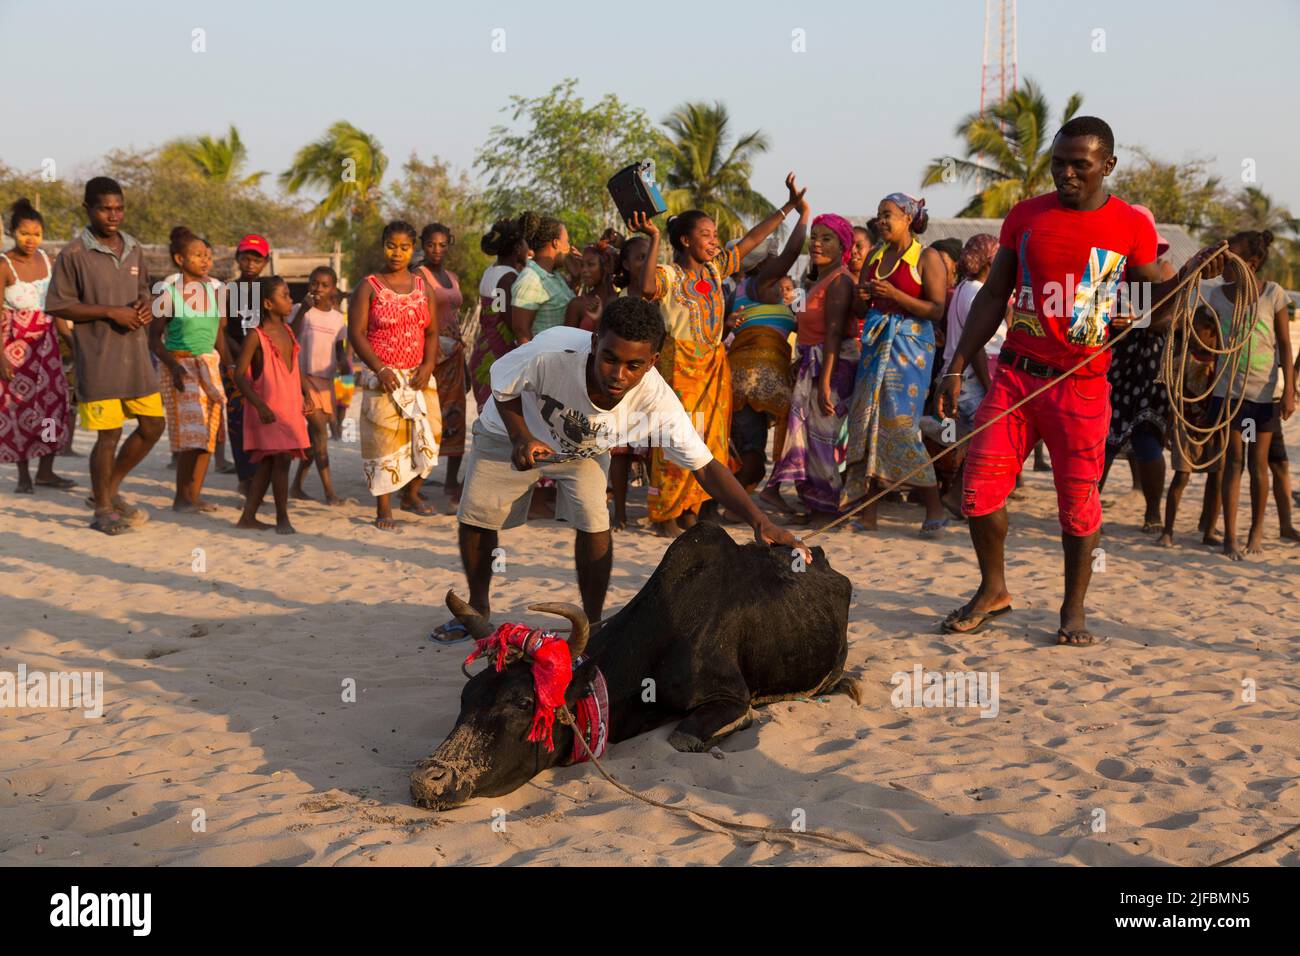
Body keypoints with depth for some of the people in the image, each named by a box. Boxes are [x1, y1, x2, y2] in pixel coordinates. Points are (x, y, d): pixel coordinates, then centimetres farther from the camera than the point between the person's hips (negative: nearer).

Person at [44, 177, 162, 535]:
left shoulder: (134, 250, 10)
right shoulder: (74, 254, -8)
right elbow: (57, 305, -9)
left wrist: (145, 307, -2)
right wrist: (111, 312, -17)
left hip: (135, 354, 6)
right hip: (98, 359, -6)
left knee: (153, 425, 9)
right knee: (109, 434, -2)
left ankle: (110, 489, 27)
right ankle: (103, 510, 14)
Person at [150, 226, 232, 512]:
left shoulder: (215, 290, 6)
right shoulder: (169, 291, -8)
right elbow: (154, 338, -5)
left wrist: (229, 364, 6)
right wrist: (173, 366, -18)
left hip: (208, 365, 5)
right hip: (179, 365, -5)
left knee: (208, 432, 3)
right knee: (190, 431, -10)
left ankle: (194, 494, 12)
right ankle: (181, 498, -1)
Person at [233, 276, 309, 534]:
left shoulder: (287, 331, 10)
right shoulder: (256, 336, -12)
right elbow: (239, 375, -14)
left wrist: (305, 393, 9)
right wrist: (260, 405, -22)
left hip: (290, 407, 8)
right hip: (269, 410, -8)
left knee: (267, 463, 11)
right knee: (282, 457, -12)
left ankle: (248, 516, 18)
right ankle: (282, 517, -2)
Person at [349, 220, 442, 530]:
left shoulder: (423, 287, 11)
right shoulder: (369, 287, -1)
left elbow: (432, 332, 8)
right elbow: (356, 333, -7)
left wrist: (428, 366, -9)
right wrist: (380, 370, -17)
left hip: (418, 377, 4)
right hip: (382, 377, -4)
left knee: (426, 435, 3)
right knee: (384, 439, -7)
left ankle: (411, 495, 24)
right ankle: (383, 509, 1)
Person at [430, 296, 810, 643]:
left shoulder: (657, 402, -37)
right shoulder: (553, 351, -42)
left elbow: (705, 467, -31)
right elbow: (502, 380, -20)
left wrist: (759, 520, -41)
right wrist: (521, 438, -35)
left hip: (584, 451, 0)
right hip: (510, 432, 0)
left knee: (594, 524, -19)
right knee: (476, 519, 4)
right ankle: (478, 609, 31)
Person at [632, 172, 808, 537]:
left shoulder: (715, 269, 8)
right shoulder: (669, 275, -11)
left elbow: (751, 240, 14)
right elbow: (647, 288, -34)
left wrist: (789, 206, 15)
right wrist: (654, 240, -35)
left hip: (713, 365, 7)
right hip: (680, 365, -7)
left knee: (709, 440, 6)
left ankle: (689, 510, 14)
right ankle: (665, 514, 0)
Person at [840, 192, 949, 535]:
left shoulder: (927, 258, -5)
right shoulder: (874, 256, 15)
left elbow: (937, 310, -12)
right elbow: (859, 311, 21)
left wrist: (894, 295, -19)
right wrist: (862, 297, -2)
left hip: (909, 346, -7)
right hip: (875, 345, 7)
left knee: (900, 424, -12)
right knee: (867, 423, 1)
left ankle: (934, 508, -2)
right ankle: (867, 511, 6)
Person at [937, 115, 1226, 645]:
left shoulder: (1132, 227, 0)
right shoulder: (1025, 215, 6)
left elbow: (1156, 304, 6)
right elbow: (993, 296, 10)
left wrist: (1188, 275, -15)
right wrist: (956, 367, 5)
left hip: (1081, 386, -2)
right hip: (1015, 375, 2)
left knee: (1078, 502, 2)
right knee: (980, 487, -2)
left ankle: (1074, 609, 19)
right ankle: (993, 591, 19)